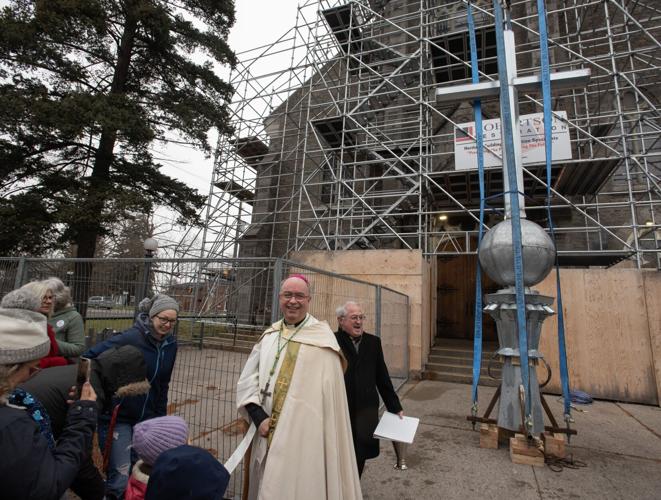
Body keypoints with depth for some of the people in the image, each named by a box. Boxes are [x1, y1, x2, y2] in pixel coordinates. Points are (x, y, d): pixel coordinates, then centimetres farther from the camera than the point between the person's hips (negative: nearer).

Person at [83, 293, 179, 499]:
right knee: (120, 479, 0)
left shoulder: (170, 345, -2)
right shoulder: (130, 338, -21)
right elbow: (89, 358, -18)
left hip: (147, 418, 5)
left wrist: (160, 416, 11)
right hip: (117, 416, -5)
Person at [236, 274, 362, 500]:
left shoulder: (322, 337, -10)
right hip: (268, 431, 5)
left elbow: (330, 393, -9)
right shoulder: (270, 335, 5)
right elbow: (247, 379, 4)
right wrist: (258, 417, -7)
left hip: (305, 433, -5)